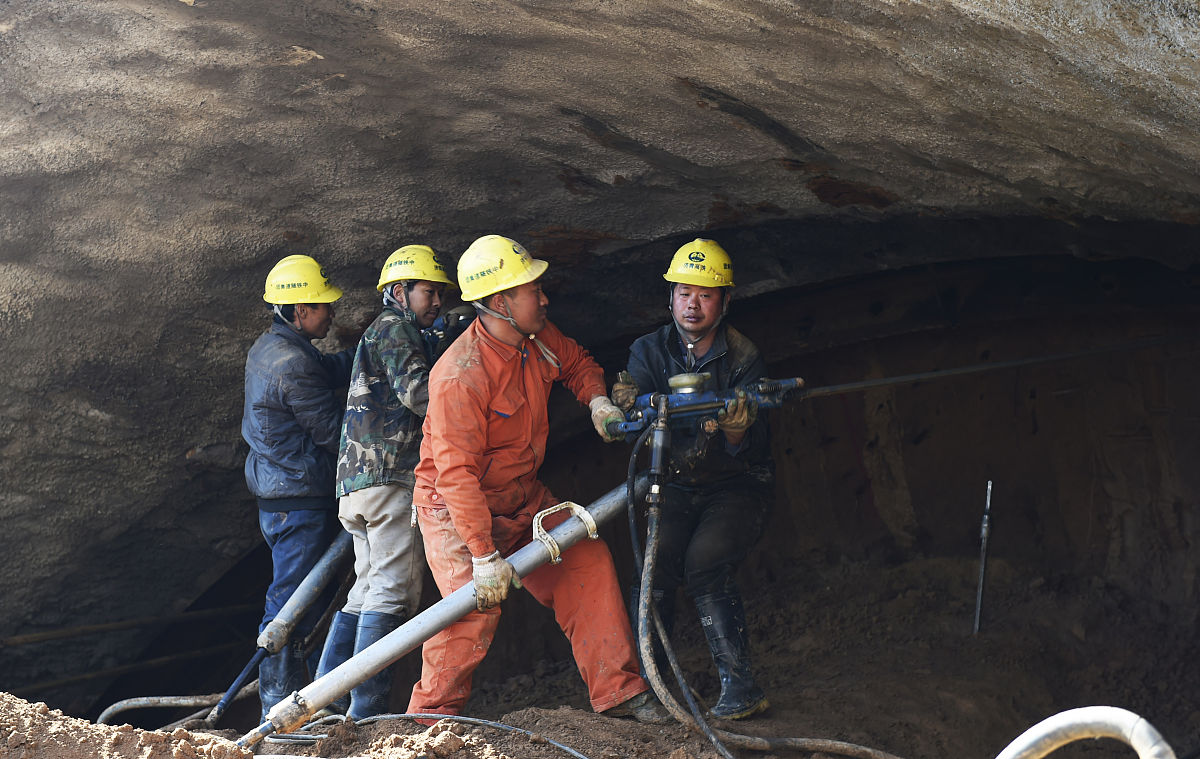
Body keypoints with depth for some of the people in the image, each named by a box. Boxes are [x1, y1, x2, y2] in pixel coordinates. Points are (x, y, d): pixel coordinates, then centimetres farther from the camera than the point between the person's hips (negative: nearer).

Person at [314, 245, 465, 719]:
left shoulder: (377, 334, 30)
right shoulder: (395, 329, -2)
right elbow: (419, 394, -15)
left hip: (357, 482, 10)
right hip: (392, 475, -10)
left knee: (369, 588, 12)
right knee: (394, 587, -13)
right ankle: (366, 711, -17)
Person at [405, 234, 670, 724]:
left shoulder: (537, 338, -4)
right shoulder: (460, 377, -30)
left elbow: (576, 363, 20)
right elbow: (457, 473, -31)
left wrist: (597, 399, -3)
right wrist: (484, 555, -32)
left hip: (523, 499, 8)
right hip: (456, 510, -8)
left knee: (587, 561, 1)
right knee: (475, 611, -19)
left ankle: (617, 691, 9)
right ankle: (429, 721, -1)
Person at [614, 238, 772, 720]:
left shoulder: (743, 359, -10)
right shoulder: (650, 351, 0)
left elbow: (749, 451, -18)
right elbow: (630, 407, -16)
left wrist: (737, 428, -41)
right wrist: (629, 404, -39)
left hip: (737, 485, -3)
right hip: (677, 486, 3)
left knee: (705, 562, -24)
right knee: (658, 557, -20)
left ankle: (740, 688, -20)